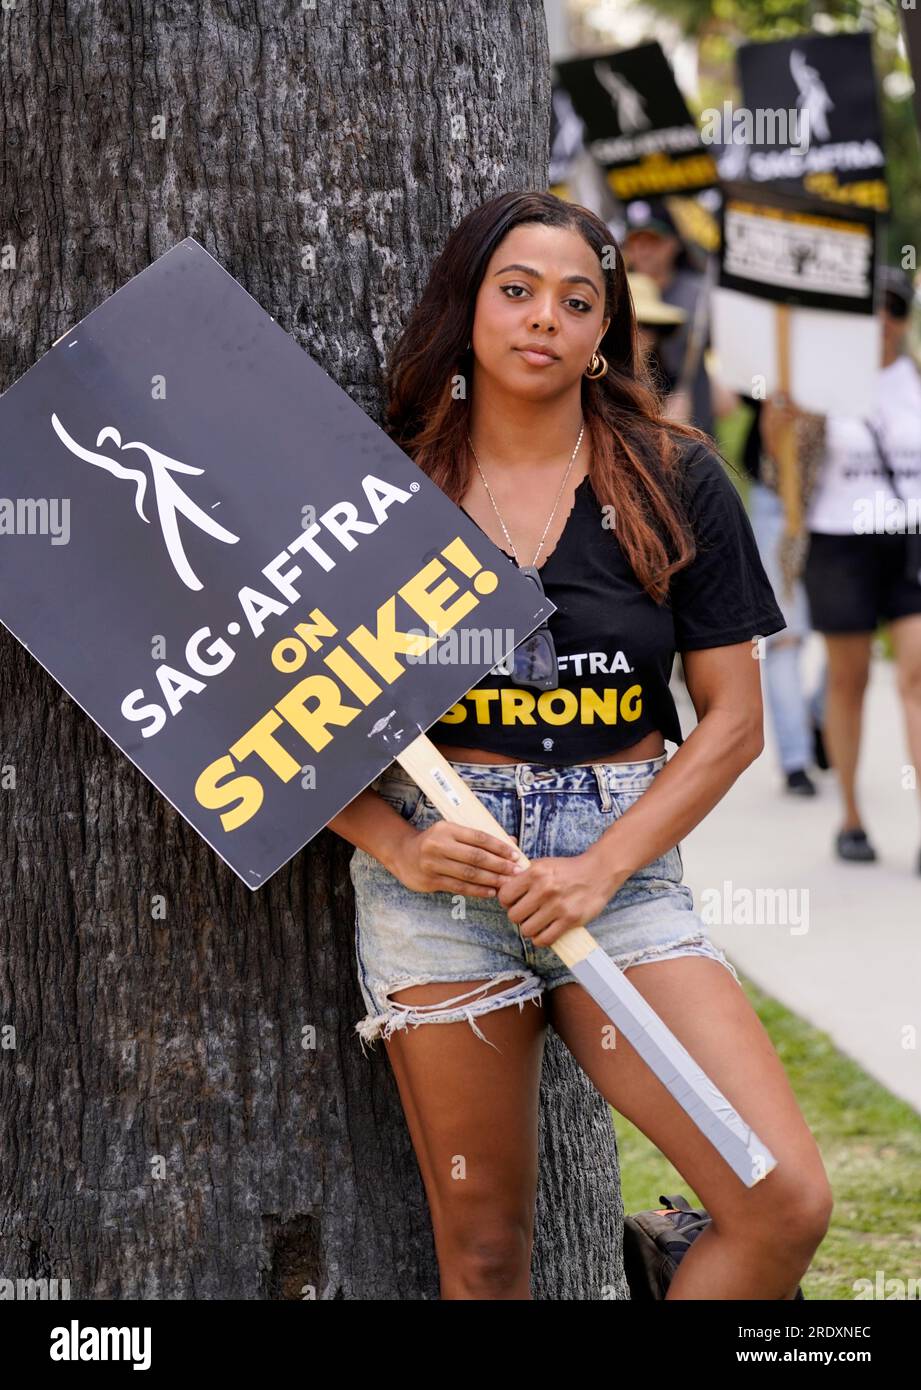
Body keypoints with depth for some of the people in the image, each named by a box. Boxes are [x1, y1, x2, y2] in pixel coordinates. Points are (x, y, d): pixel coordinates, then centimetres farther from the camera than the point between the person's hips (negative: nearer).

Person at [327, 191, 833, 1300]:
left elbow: (732, 718, 3)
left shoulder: (673, 482, 4)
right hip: (436, 871, 0)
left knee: (785, 1201, -13)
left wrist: (597, 872, -9)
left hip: (622, 864, 1)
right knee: (481, 1249, 5)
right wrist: (397, 847, -12)